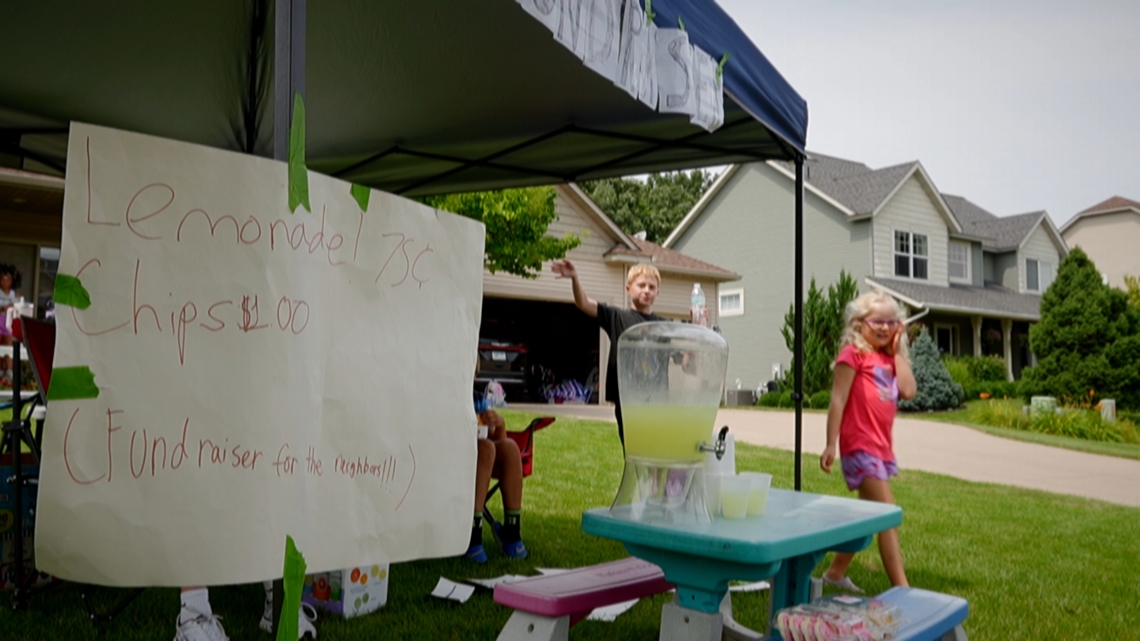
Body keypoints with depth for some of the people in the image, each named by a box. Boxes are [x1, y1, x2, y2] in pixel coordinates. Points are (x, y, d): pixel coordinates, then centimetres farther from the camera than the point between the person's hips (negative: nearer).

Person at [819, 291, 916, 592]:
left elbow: (908, 390, -3)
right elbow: (838, 401, -12)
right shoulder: (854, 354, -8)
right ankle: (902, 589, -7)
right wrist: (831, 445, -17)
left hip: (881, 447, 8)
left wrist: (898, 351, 2)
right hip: (860, 445, -8)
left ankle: (835, 572, 30)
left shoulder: (889, 358, 14)